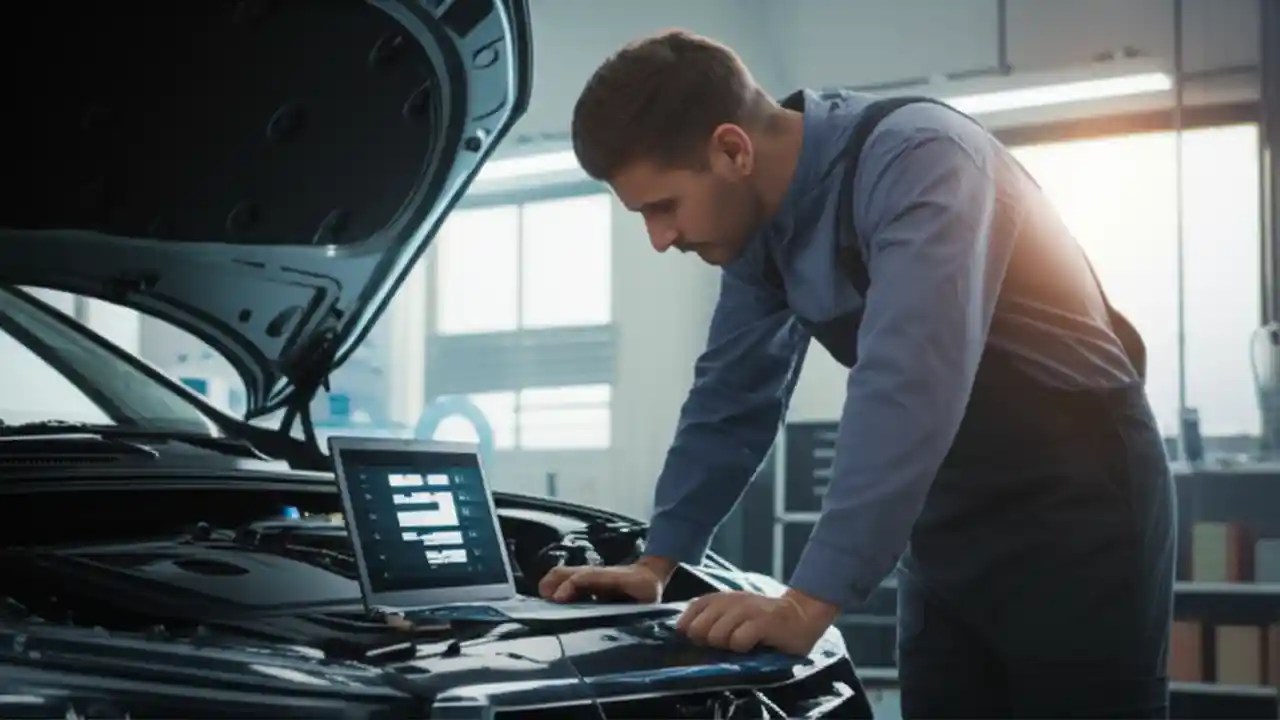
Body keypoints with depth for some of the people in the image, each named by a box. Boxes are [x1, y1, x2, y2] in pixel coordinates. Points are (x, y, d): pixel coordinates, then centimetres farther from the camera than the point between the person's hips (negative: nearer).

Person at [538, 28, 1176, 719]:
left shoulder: (915, 160, -25)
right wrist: (657, 560, 7)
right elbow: (731, 397, 11)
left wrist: (809, 602, -40)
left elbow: (905, 390, -36)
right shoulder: (761, 220, 1)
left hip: (1077, 503, -7)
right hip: (953, 520, 7)